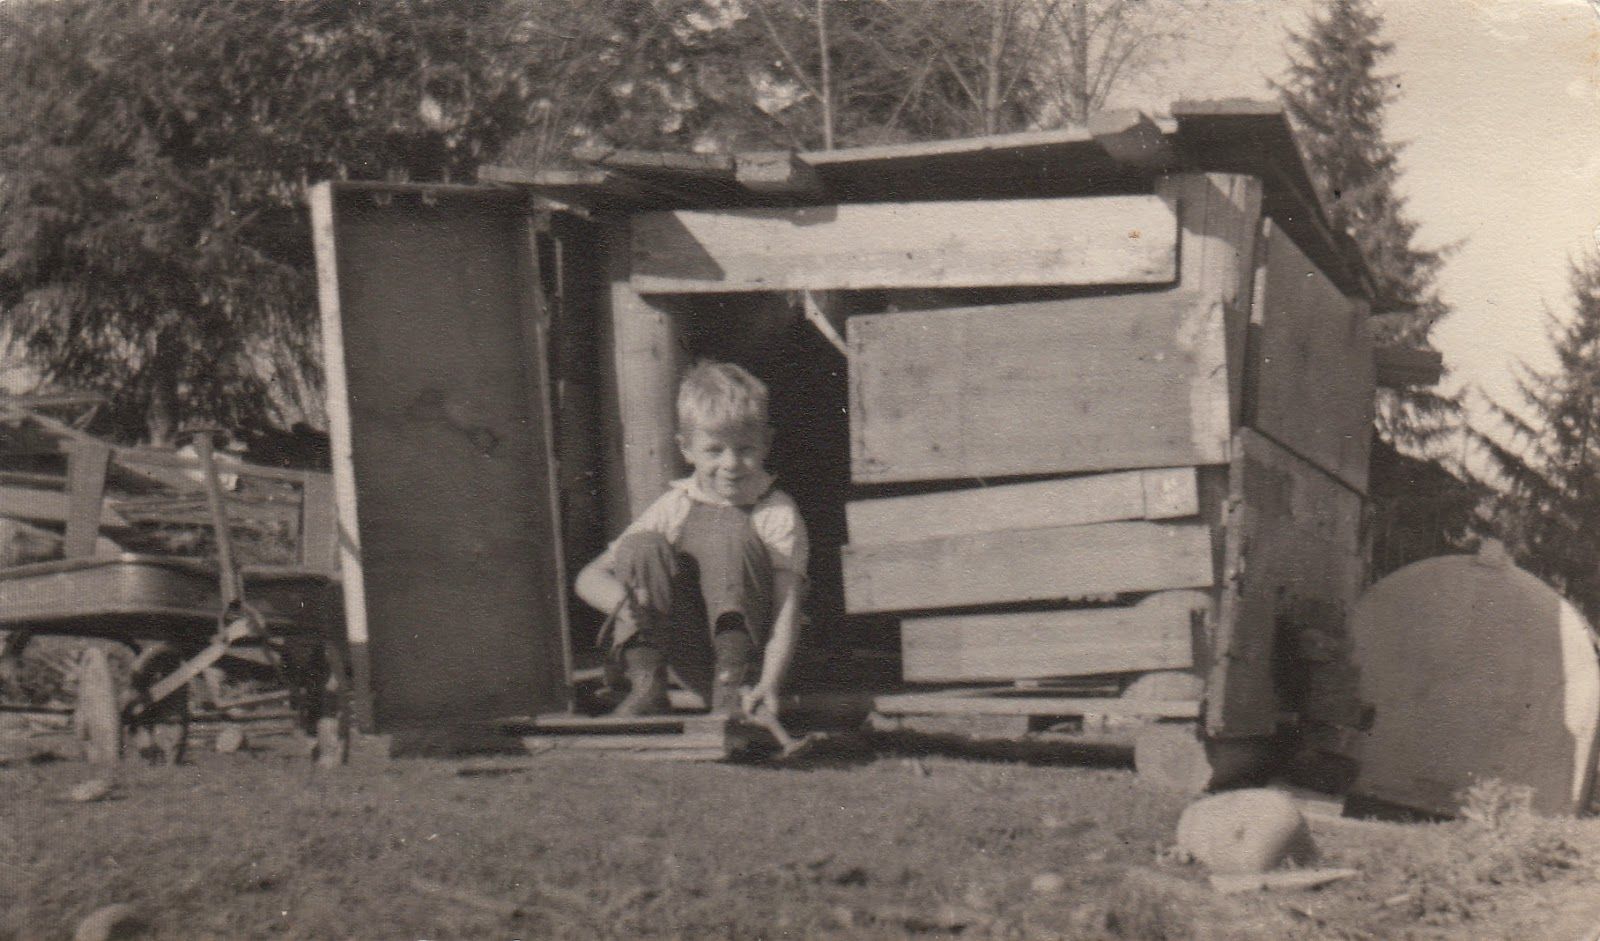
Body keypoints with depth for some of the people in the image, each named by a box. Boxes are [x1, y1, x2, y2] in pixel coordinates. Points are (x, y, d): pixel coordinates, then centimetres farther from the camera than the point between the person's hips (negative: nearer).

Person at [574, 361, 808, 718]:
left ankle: (731, 684, -26)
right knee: (642, 545, -17)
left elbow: (787, 611, -16)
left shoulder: (778, 514, -4)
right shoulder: (674, 508, 6)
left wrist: (769, 684, -35)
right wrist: (620, 599, -24)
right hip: (691, 659, 3)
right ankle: (646, 685, -16)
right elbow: (589, 577, 3)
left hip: (748, 650, -3)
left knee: (730, 531, -22)